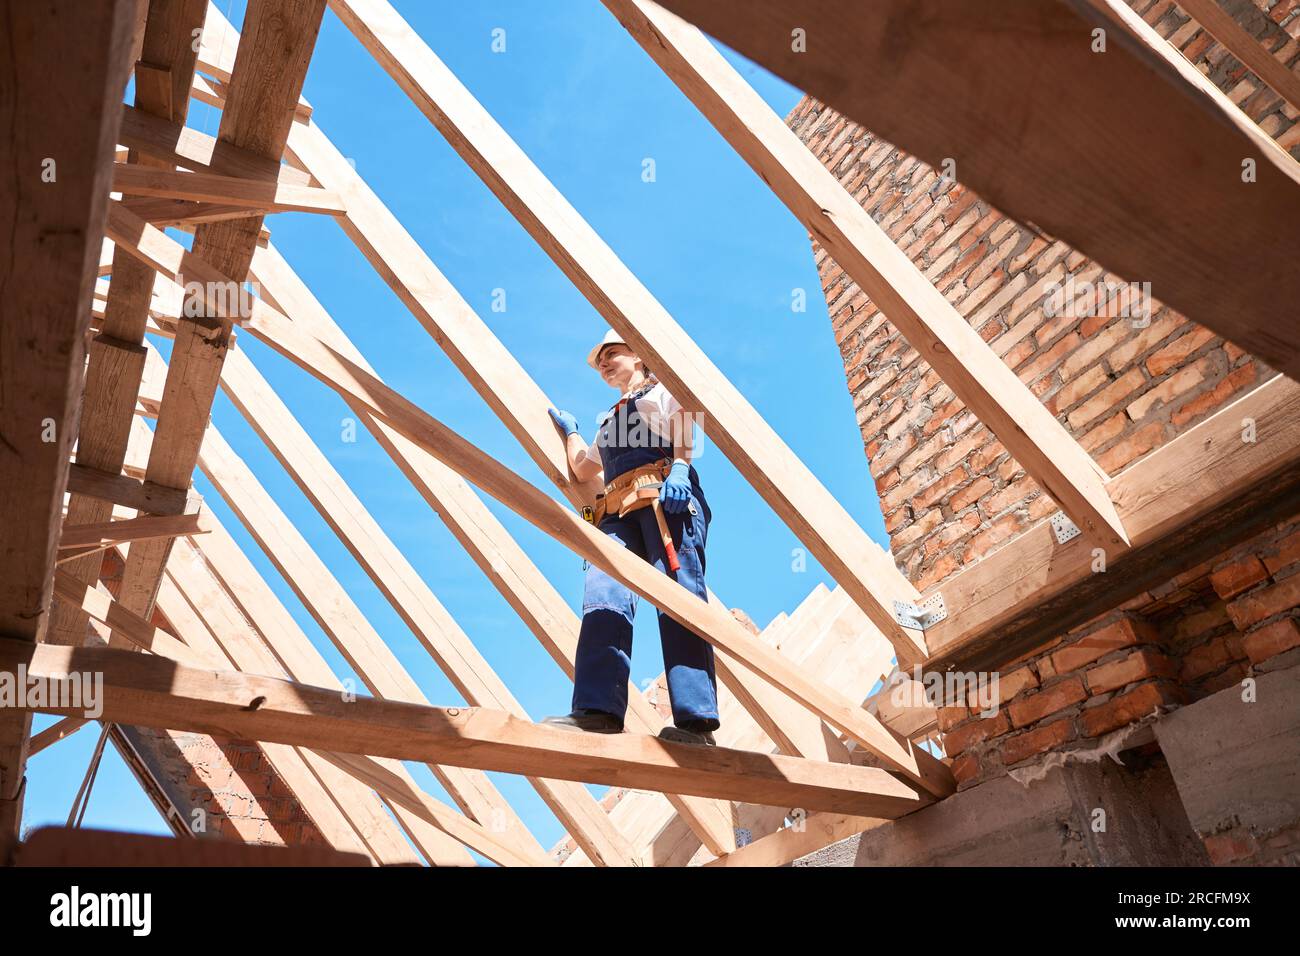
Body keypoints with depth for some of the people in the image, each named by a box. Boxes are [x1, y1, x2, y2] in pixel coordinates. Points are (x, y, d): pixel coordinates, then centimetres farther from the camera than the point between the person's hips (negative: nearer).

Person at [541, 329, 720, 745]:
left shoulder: (665, 390, 21)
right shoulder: (610, 420, 41)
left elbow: (685, 433, 0)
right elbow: (582, 469, 48)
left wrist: (679, 467, -17)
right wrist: (569, 430, 54)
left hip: (665, 497, -6)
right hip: (616, 511, 6)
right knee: (603, 600, -19)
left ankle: (696, 722, -29)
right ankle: (597, 711, -32)